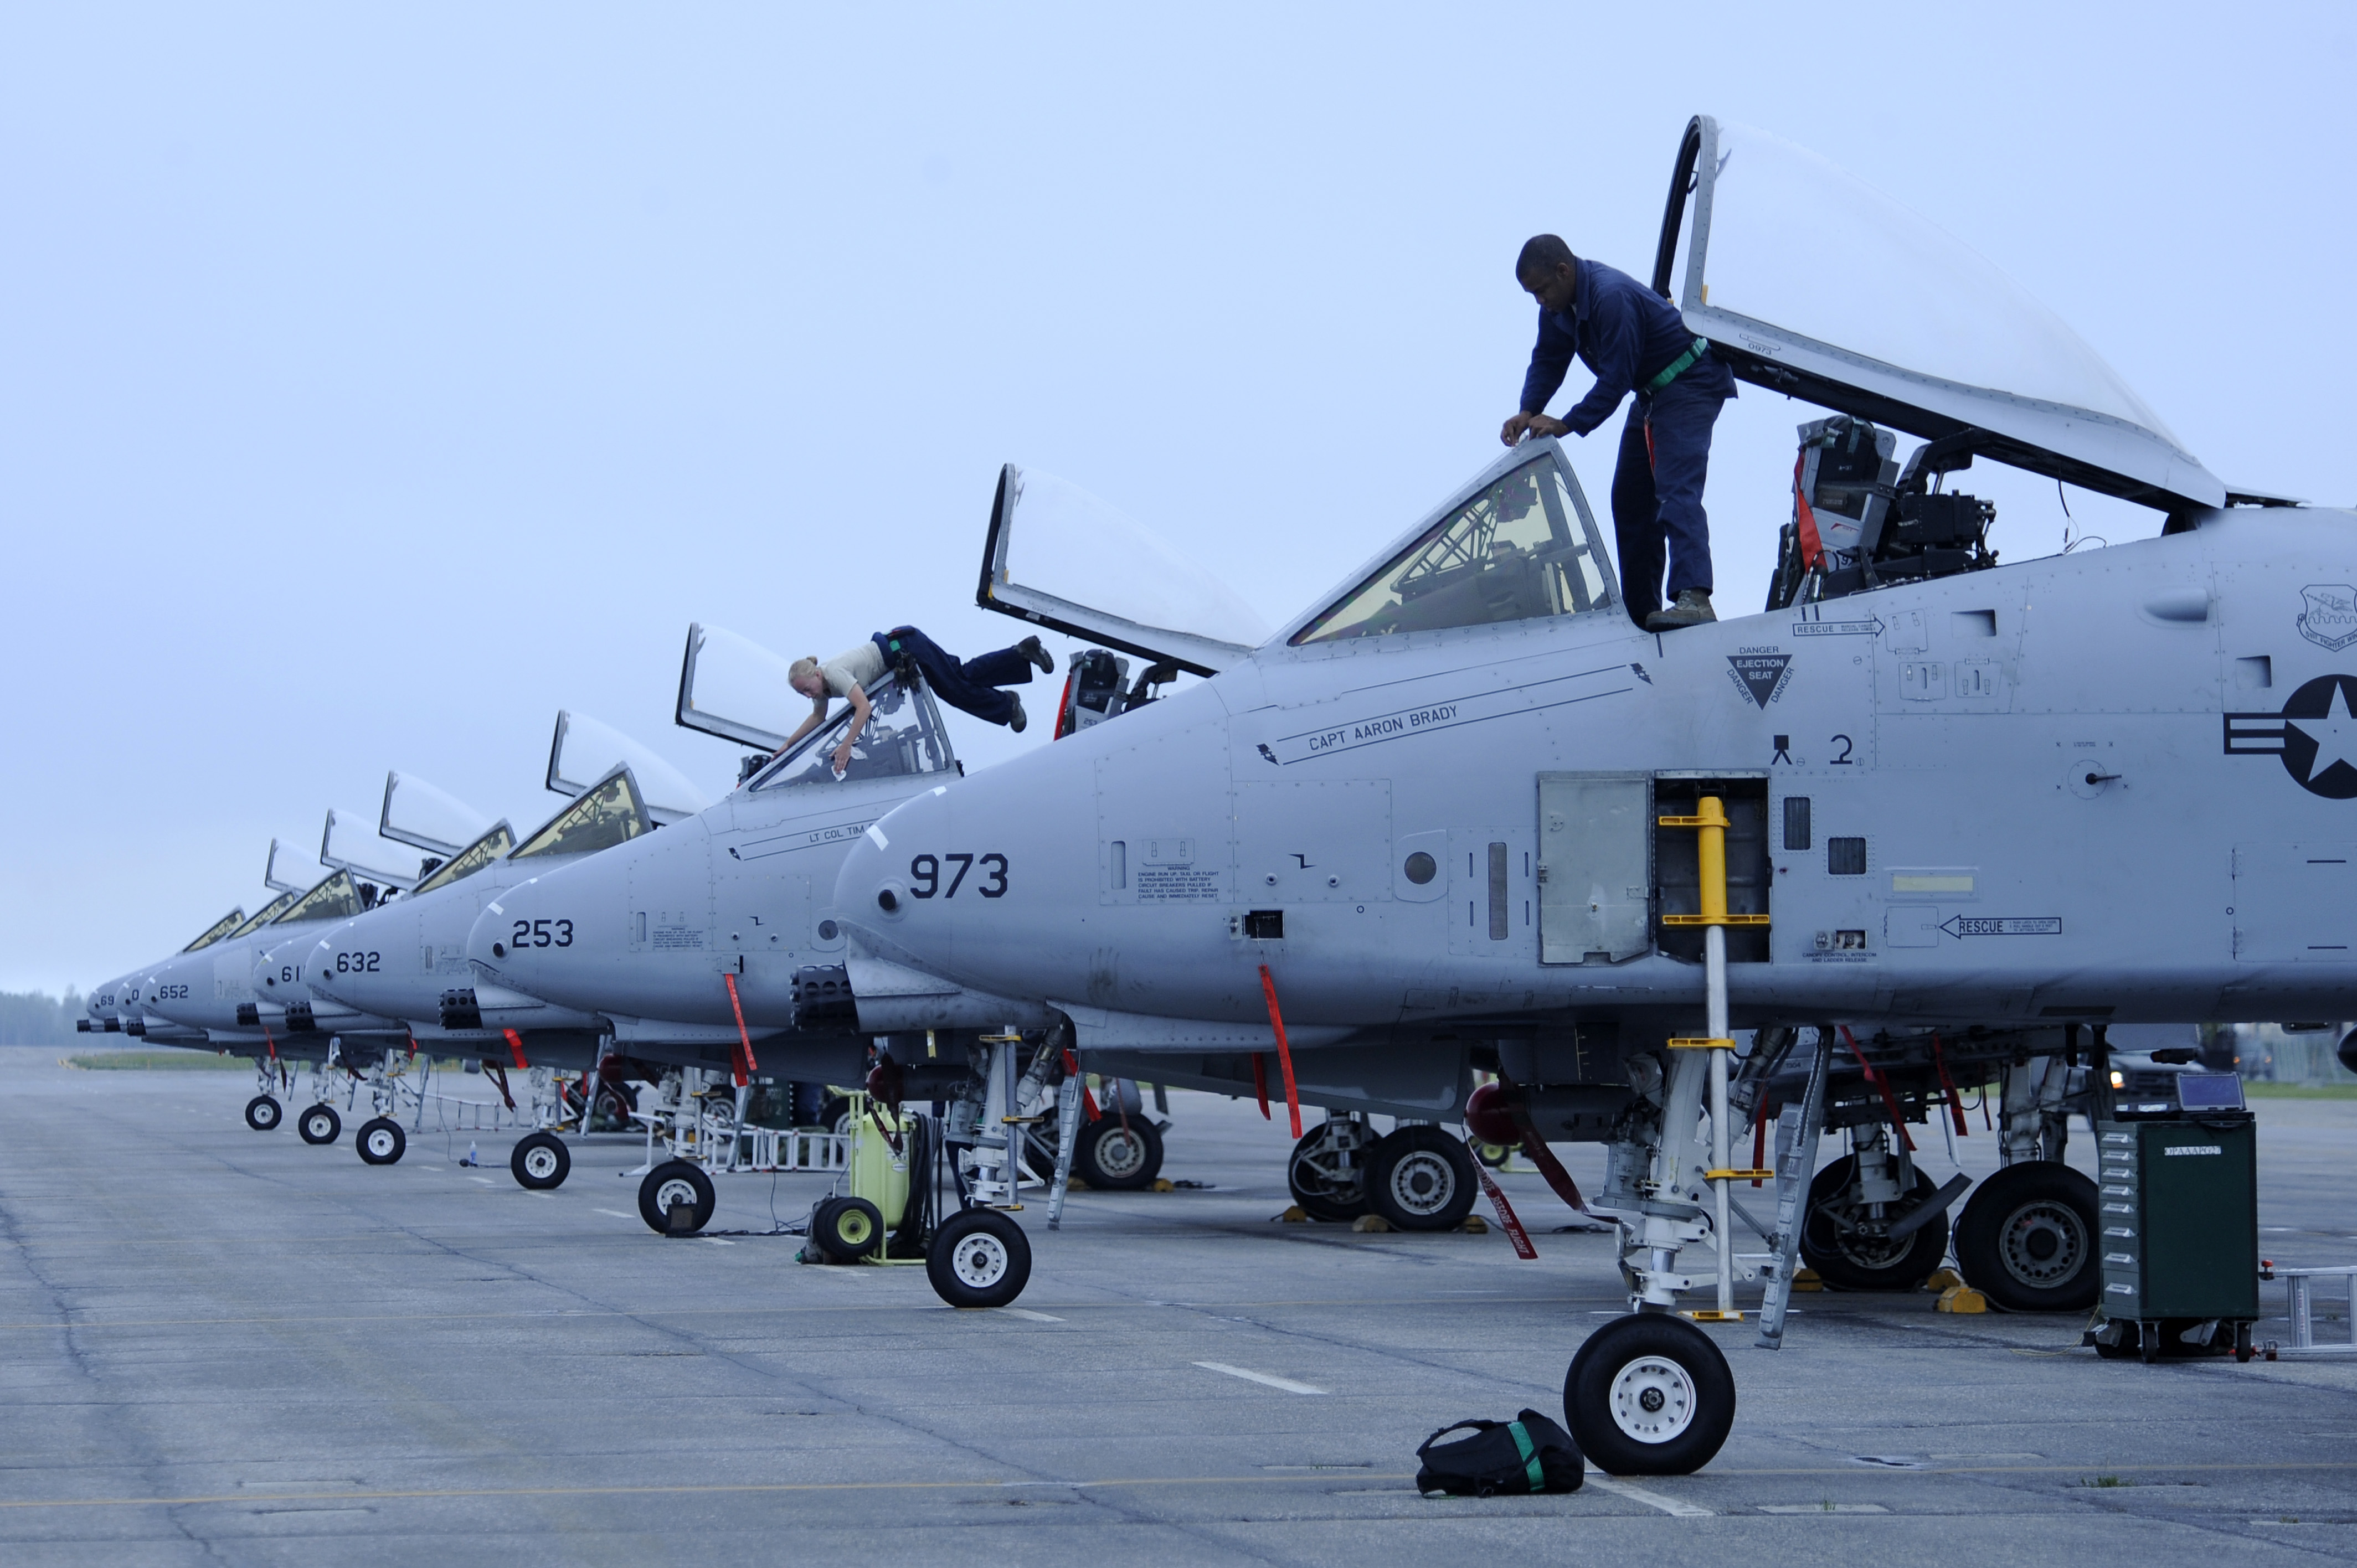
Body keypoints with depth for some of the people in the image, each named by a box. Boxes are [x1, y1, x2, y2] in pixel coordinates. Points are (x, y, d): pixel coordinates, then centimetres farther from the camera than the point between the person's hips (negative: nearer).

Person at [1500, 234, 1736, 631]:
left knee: (1675, 490, -25)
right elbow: (1548, 361, 6)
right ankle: (1642, 613, 11)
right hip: (1651, 392, 10)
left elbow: (1616, 379, -30)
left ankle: (1693, 597, -38)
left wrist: (1567, 426, -31)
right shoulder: (1560, 304, 1)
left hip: (1690, 385, -10)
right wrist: (1528, 413, -12)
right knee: (1630, 500, 8)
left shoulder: (1611, 297, -29)